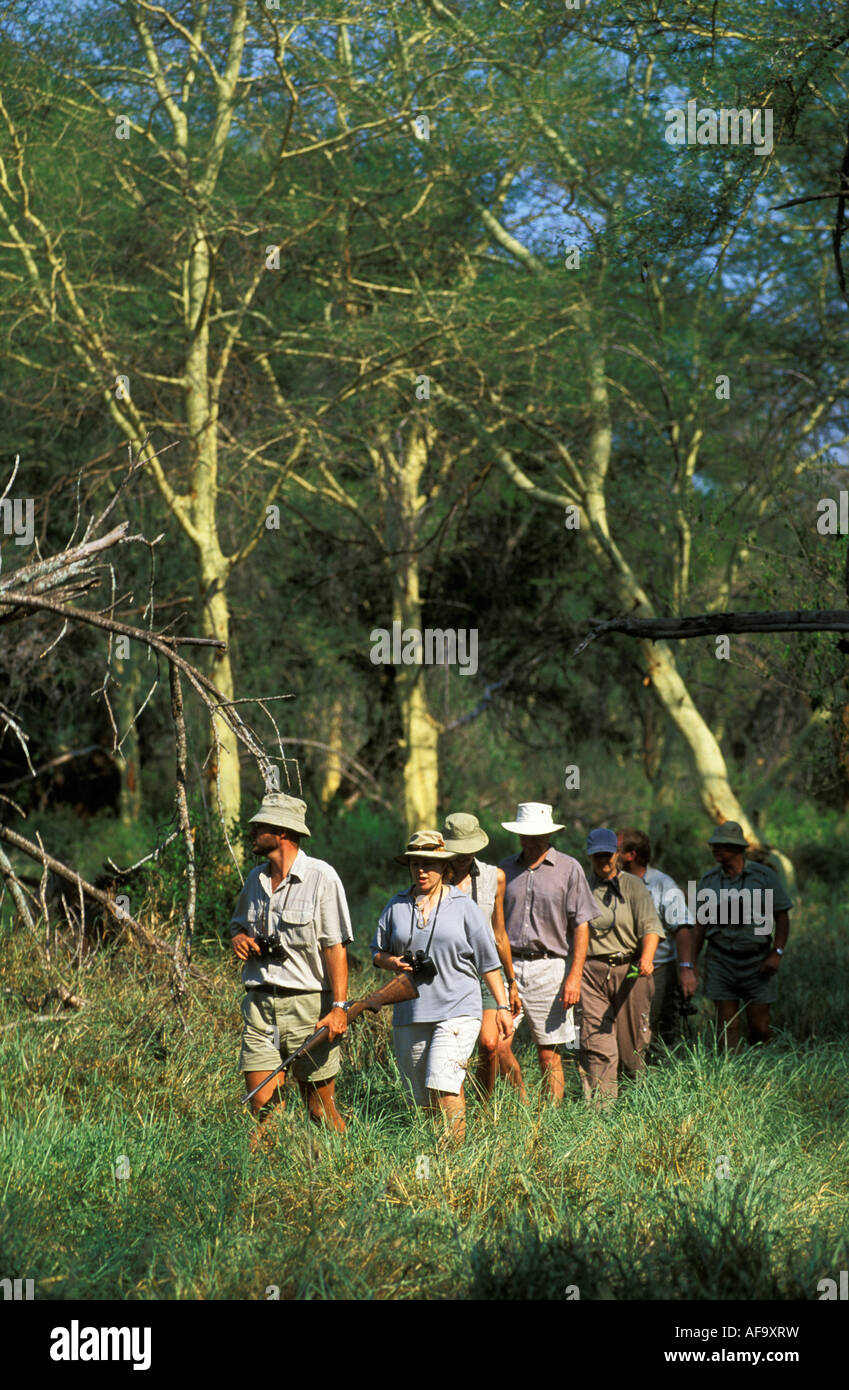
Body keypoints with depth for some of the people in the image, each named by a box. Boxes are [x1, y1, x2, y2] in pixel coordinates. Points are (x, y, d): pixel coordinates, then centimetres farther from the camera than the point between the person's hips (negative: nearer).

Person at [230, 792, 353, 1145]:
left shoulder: (321, 877, -5)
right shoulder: (256, 878, 14)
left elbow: (335, 946, -9)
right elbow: (238, 925, 30)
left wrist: (339, 1006, -16)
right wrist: (238, 938, 4)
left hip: (308, 1004, -5)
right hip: (259, 1003, 5)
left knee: (320, 1110, 0)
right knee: (263, 1106, -3)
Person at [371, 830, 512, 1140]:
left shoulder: (463, 906, 3)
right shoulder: (396, 906, 11)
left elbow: (487, 960, 6)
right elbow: (377, 952, 18)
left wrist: (502, 1006, 2)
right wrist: (393, 962, -5)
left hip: (457, 1010, -4)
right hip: (409, 1013, 4)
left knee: (443, 1086, -19)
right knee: (419, 1098, 6)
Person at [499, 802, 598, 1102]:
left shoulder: (568, 869, 3)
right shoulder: (505, 869, 12)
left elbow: (581, 925, 0)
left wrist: (575, 977, -8)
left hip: (549, 967, -2)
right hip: (508, 965, 2)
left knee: (549, 1053, 0)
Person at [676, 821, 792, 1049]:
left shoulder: (765, 876, 0)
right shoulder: (708, 881, 6)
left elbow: (782, 917, 2)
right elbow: (699, 926, 9)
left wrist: (777, 953, -9)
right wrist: (688, 966, 4)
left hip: (757, 960, -2)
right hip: (720, 960, 2)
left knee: (759, 1027, -1)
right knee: (727, 1025, -3)